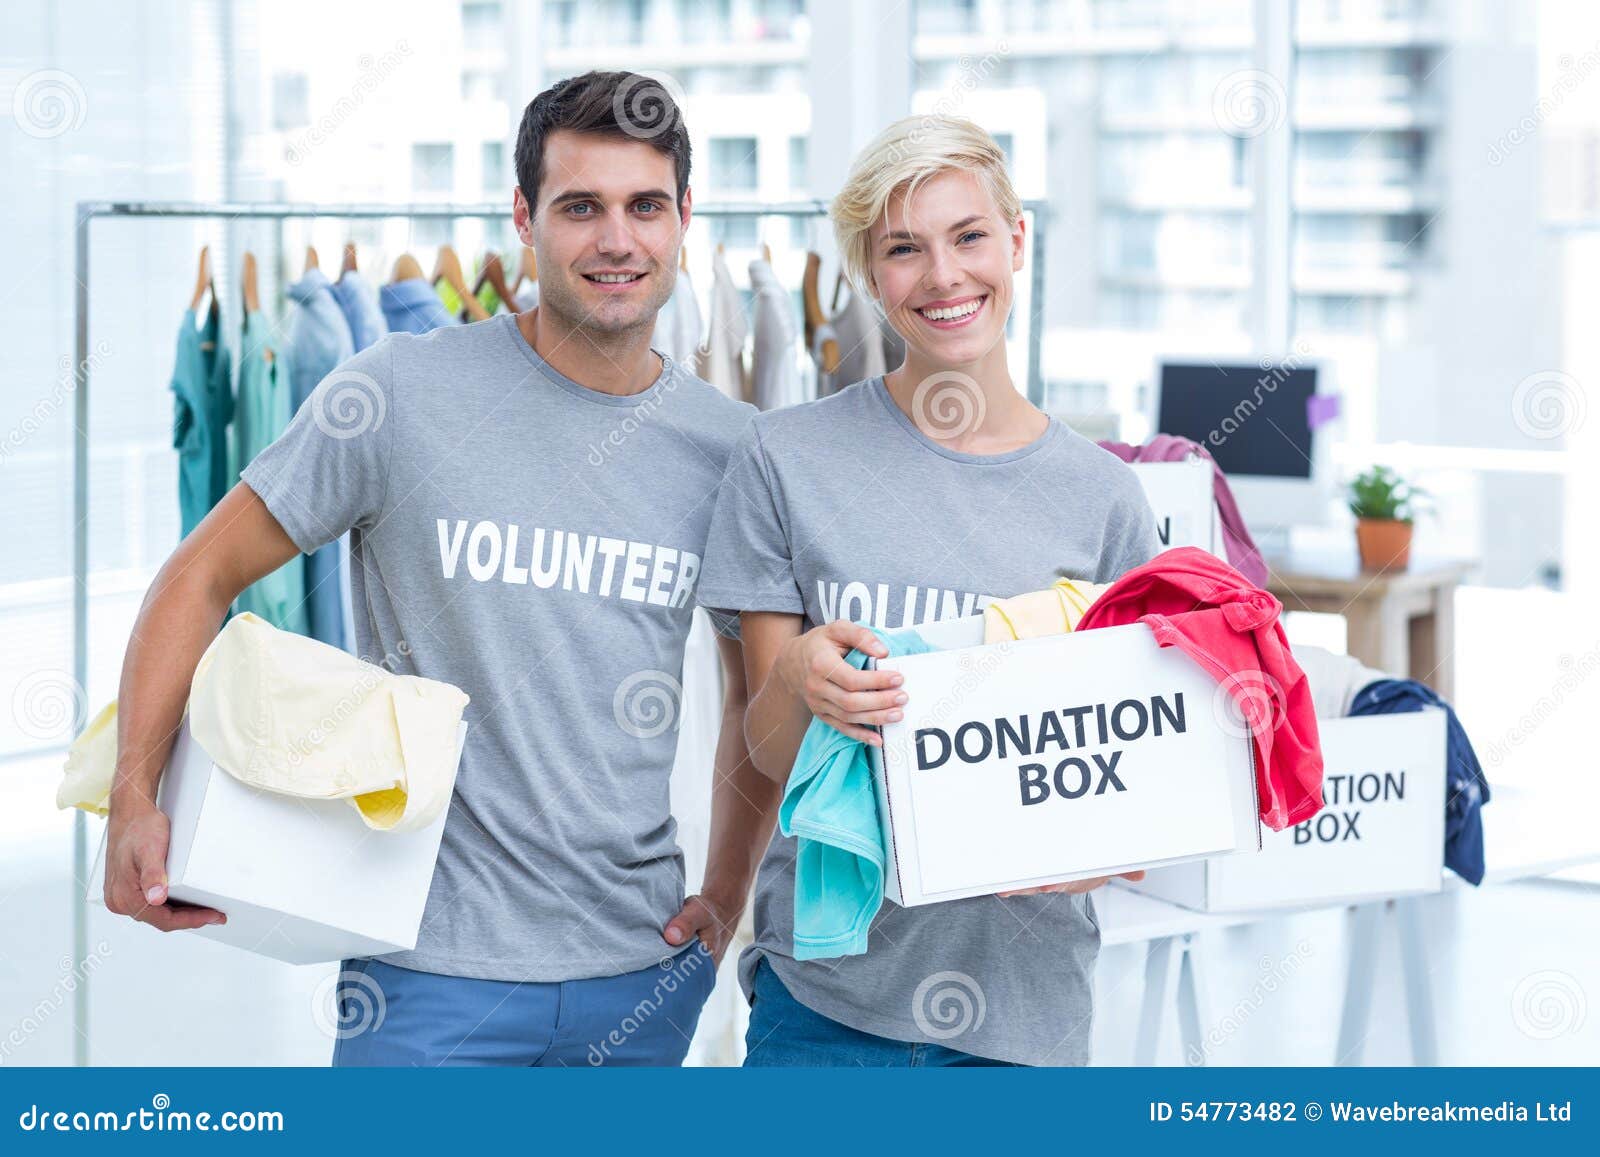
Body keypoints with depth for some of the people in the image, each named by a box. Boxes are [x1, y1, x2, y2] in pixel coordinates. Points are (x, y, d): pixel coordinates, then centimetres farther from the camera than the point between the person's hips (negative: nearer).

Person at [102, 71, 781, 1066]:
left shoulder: (735, 446, 4)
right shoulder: (402, 393, -7)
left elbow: (763, 692, 17)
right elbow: (203, 575, -2)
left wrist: (729, 891, 8)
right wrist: (137, 796, -11)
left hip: (647, 976, 4)